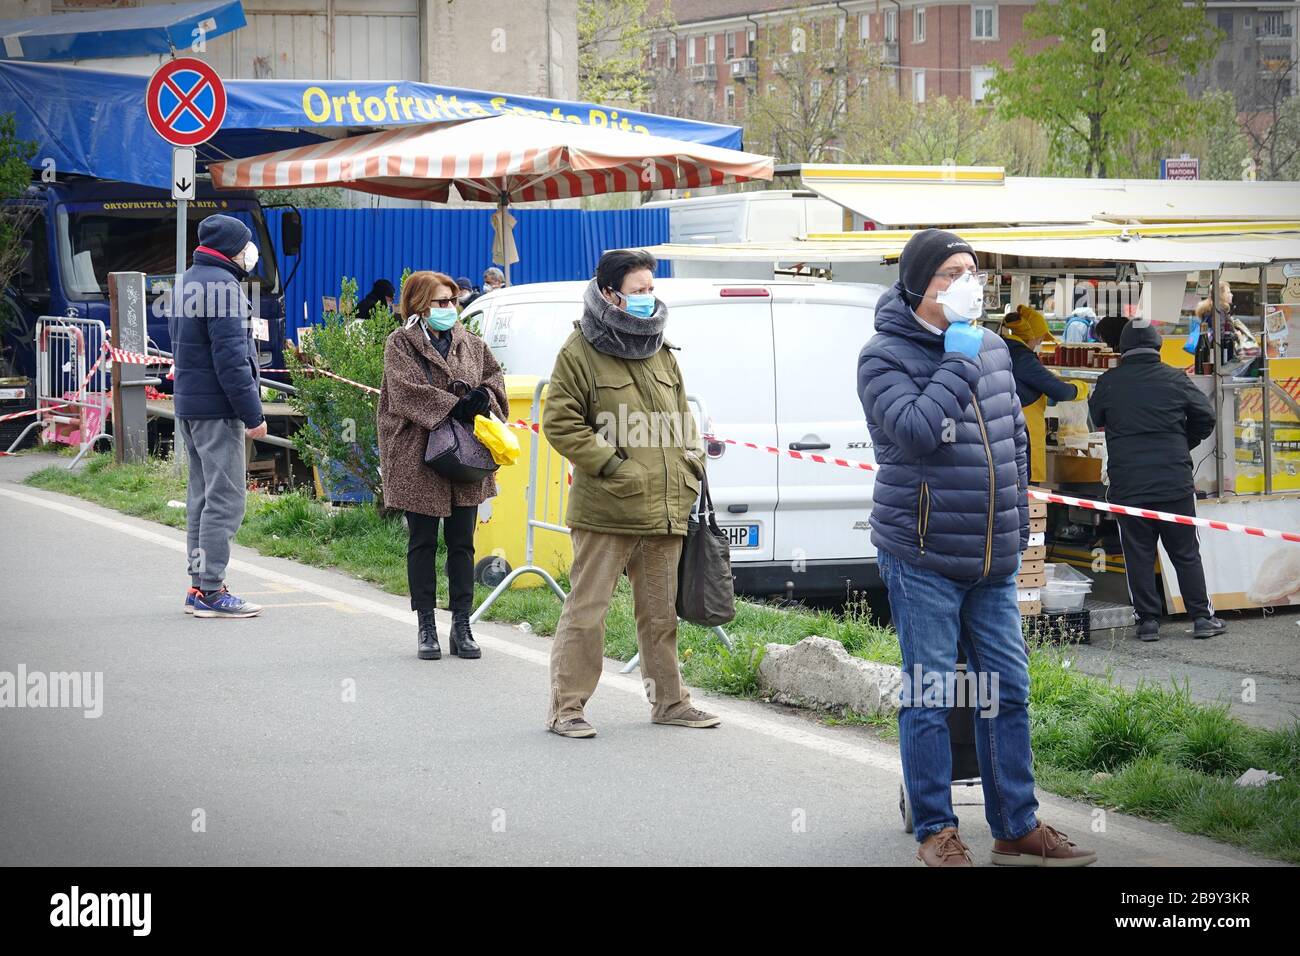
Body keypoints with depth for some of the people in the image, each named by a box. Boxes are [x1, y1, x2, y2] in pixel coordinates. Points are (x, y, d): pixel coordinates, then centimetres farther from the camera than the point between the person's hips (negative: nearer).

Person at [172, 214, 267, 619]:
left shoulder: (187, 283, 16)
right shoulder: (223, 285, -15)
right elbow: (231, 357, -20)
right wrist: (252, 414, -18)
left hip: (188, 405, 10)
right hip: (217, 411, -10)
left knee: (201, 494, 15)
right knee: (225, 498, -8)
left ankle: (199, 585, 18)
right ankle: (211, 592, -9)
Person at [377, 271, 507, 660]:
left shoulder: (470, 343, 11)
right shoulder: (400, 344, -4)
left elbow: (495, 374, 16)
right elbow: (407, 390, -16)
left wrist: (483, 396, -6)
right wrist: (454, 406, -22)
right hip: (419, 460, -4)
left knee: (462, 543, 6)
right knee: (423, 544, 4)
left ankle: (462, 627, 11)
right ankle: (426, 628, 11)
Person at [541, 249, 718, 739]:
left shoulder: (661, 350, 15)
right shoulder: (580, 352, -6)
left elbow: (681, 416, 23)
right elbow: (559, 422, -8)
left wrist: (691, 464, 11)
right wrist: (610, 464, -13)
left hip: (664, 510, 6)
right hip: (605, 512, -6)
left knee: (661, 610, 15)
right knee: (587, 607, -4)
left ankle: (668, 700, 25)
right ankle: (566, 707, 2)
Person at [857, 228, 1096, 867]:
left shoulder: (992, 349, 12)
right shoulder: (884, 357, -8)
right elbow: (917, 429, -24)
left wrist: (1017, 523, 18)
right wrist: (959, 359, -16)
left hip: (994, 562, 6)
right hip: (923, 559, -6)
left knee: (1008, 692, 8)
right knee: (928, 696, -1)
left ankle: (1017, 828, 16)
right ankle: (935, 832, 7)